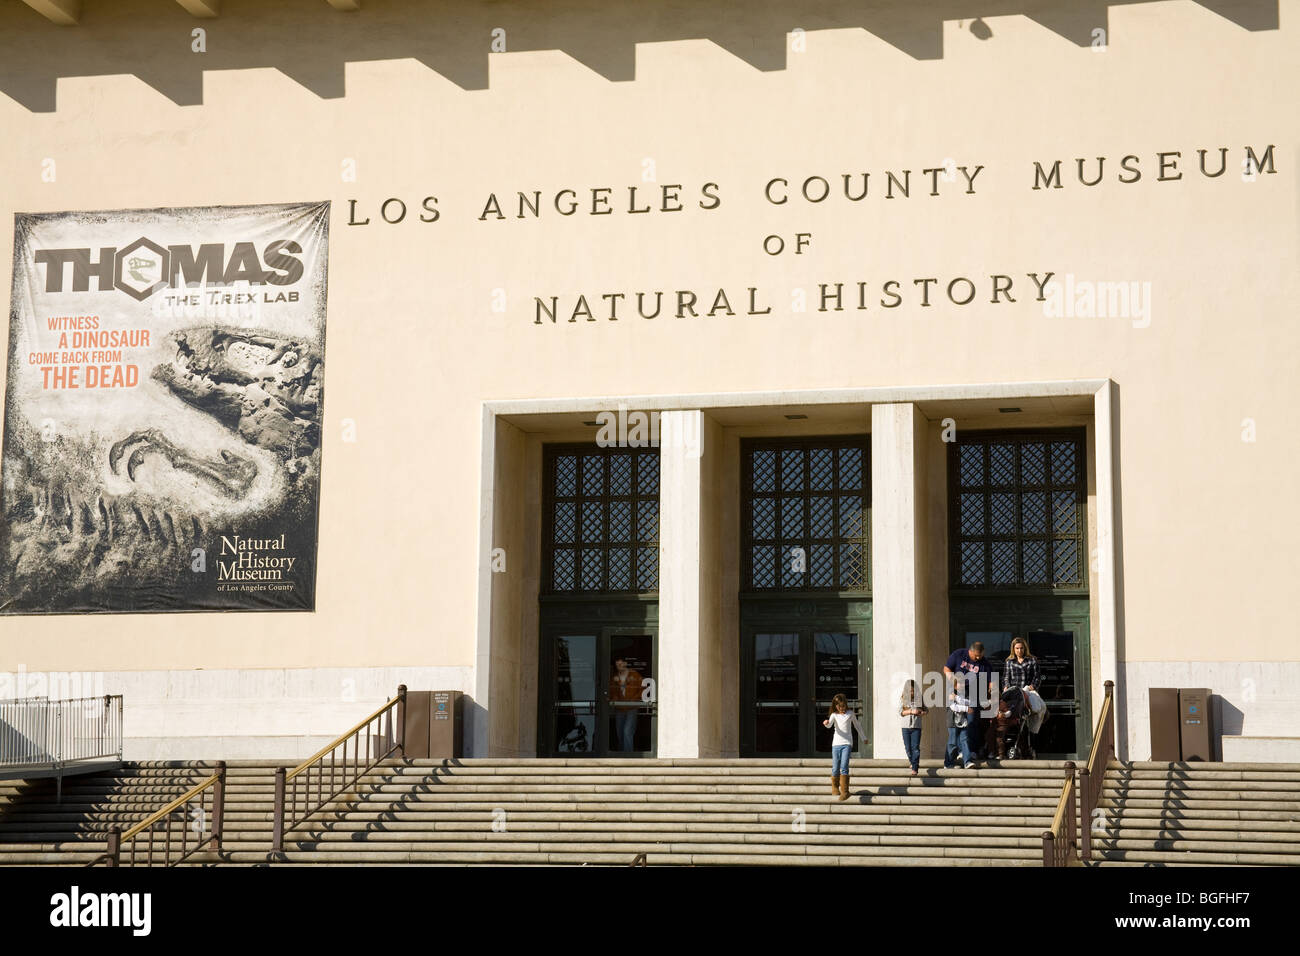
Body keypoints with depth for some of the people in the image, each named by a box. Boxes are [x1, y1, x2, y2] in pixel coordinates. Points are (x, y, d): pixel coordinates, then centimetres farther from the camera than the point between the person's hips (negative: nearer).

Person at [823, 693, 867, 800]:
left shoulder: (850, 715, 8)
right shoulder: (834, 715, 5)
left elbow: (857, 726, 22)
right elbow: (830, 724, -14)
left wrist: (864, 738, 31)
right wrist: (826, 723, -39)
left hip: (847, 744, -1)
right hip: (836, 744, 1)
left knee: (844, 767, -15)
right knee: (835, 769, 4)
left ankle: (845, 791, -17)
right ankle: (835, 787, 29)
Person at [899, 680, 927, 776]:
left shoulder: (919, 699, 2)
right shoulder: (903, 700, 1)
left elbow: (925, 710, 11)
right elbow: (900, 712, -5)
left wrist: (922, 712, -12)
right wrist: (911, 711, -17)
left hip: (916, 727, -1)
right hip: (906, 727, 1)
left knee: (915, 747, -8)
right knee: (908, 747, 8)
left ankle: (915, 768, -10)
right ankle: (912, 762, 31)